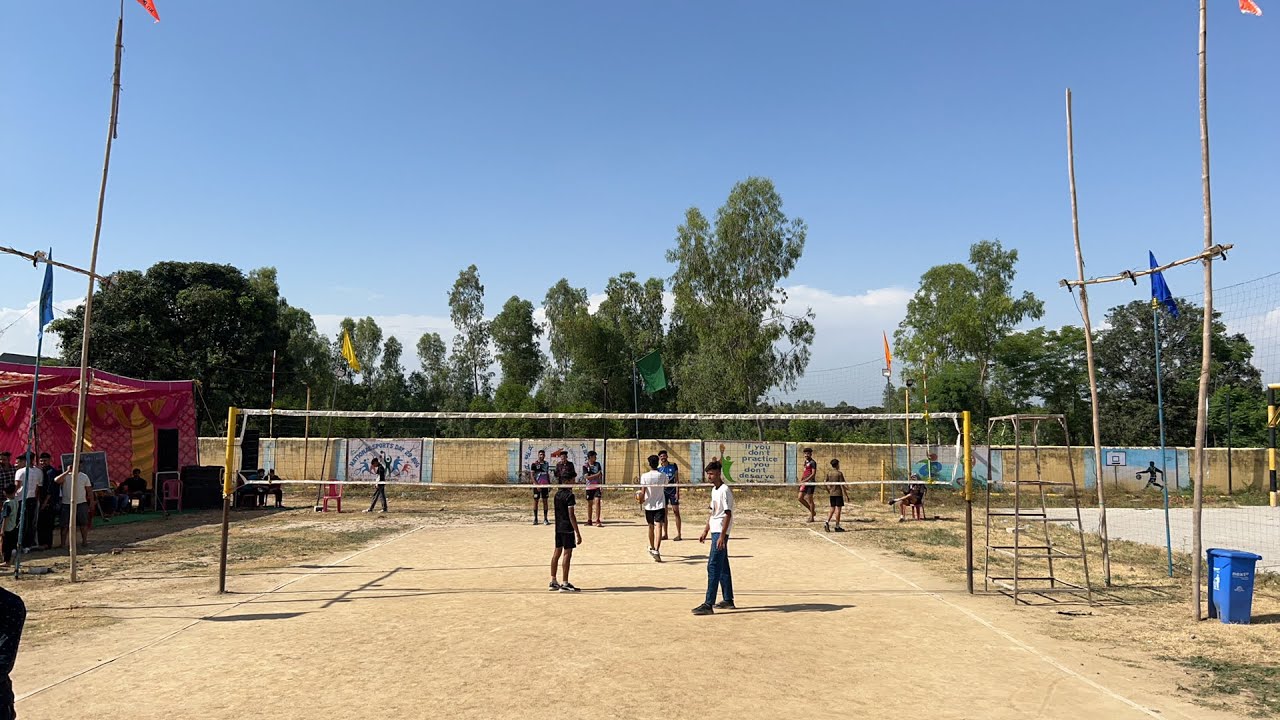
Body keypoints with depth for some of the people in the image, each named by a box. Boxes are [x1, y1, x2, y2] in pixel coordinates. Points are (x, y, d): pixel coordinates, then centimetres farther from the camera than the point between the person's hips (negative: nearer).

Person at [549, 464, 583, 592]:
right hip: (567, 528, -8)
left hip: (558, 527, 9)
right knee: (567, 554, -4)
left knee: (557, 552, 12)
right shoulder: (570, 496, -15)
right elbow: (571, 515, -19)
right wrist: (578, 533, -18)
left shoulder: (557, 494, 10)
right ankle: (565, 584, -1)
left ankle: (553, 582, 18)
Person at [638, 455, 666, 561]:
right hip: (660, 505, -1)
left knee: (651, 527, 18)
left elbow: (643, 492, -11)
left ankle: (652, 548, 36)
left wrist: (641, 499, 7)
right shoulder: (663, 476, -3)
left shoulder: (644, 476, -9)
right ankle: (656, 550, -25)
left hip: (649, 505, 1)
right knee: (658, 527, -9)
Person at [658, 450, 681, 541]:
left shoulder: (673, 465, -2)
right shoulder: (658, 468, 2)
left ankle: (678, 534, -2)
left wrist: (677, 492, -10)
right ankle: (664, 534, 13)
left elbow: (677, 480, -3)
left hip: (673, 491, -2)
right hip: (663, 491, 2)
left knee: (676, 512, -3)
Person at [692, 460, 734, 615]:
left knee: (713, 567, -11)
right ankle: (728, 600, 24)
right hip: (715, 532, 10)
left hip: (720, 532, -10)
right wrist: (706, 531, 22)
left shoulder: (725, 490, -15)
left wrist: (722, 536, -22)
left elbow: (728, 514, -18)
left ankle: (709, 604, -11)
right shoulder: (714, 490, 13)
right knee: (723, 567, 15)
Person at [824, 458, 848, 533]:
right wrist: (845, 494, -9)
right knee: (838, 509, 1)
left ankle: (827, 522, -2)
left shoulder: (828, 473, 5)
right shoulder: (839, 473, -11)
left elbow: (826, 483, 8)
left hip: (832, 493, 6)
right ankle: (837, 526, 4)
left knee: (832, 509, 14)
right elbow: (842, 485, -14)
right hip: (838, 493, -6)